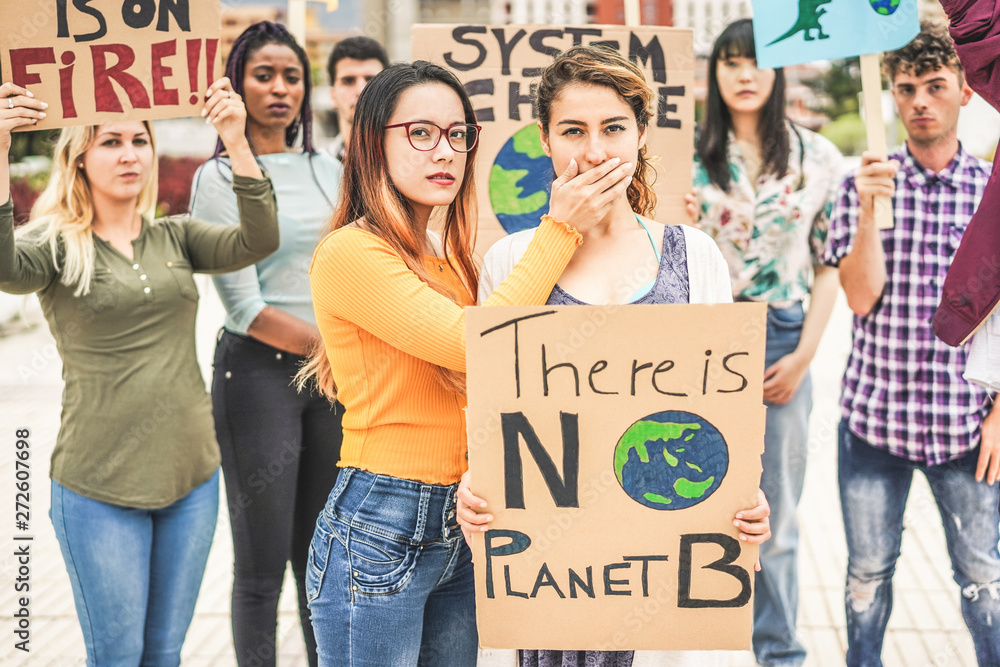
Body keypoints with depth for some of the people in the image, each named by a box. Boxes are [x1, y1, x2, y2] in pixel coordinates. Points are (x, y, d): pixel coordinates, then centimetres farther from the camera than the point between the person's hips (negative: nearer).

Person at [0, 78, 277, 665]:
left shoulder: (176, 238, 7)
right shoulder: (56, 248, -3)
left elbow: (258, 242, -9)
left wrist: (237, 143, -21)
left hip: (191, 474, 4)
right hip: (99, 485, -3)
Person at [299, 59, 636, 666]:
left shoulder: (449, 255, 13)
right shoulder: (351, 253, -13)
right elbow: (472, 344, -21)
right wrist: (560, 229, -15)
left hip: (459, 526, 8)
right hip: (379, 529, -7)